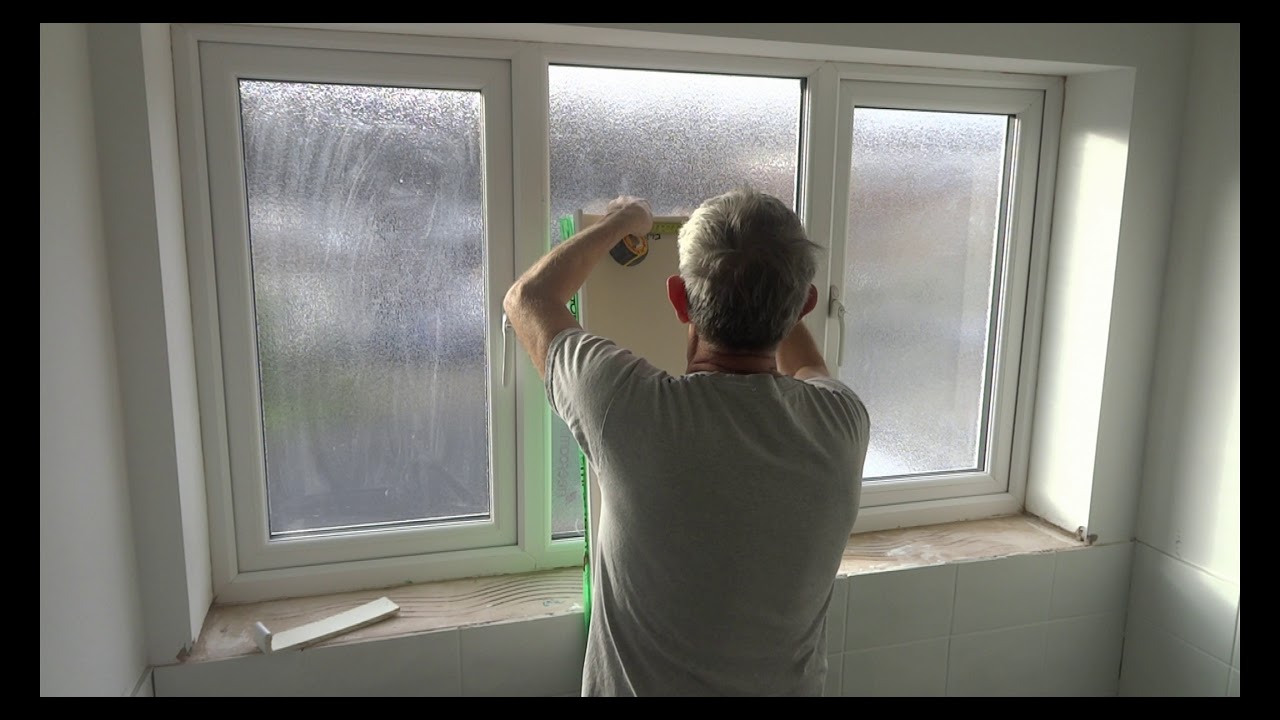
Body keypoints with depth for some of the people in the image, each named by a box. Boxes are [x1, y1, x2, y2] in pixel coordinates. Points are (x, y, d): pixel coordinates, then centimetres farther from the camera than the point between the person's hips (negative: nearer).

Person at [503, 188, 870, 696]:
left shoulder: (630, 409, -30)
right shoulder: (842, 420, -20)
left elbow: (528, 298, -10)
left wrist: (622, 220, 4)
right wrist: (773, 281, 18)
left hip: (637, 683, -2)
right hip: (790, 685, 3)